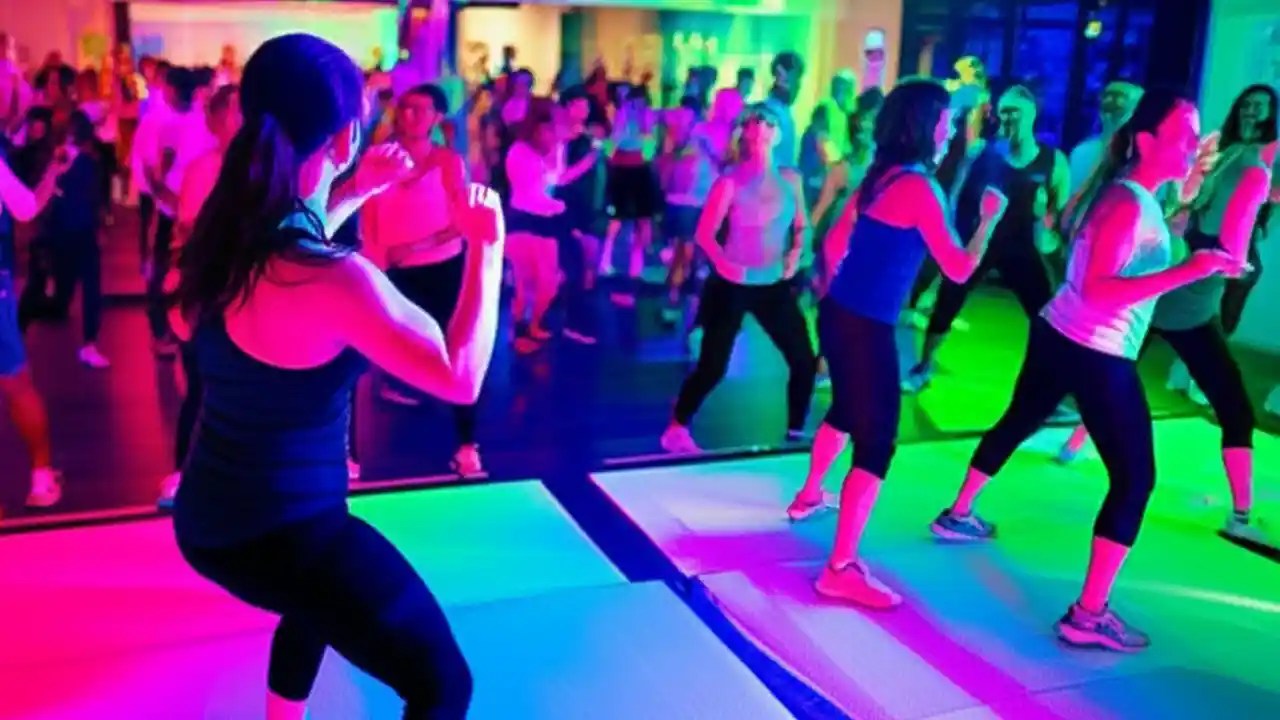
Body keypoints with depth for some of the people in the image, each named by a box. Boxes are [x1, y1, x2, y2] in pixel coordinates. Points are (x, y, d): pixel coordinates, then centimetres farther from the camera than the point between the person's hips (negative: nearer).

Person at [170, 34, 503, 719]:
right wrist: (486, 247, -13)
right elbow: (462, 376, -21)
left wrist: (357, 193, 17)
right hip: (282, 528, -9)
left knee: (324, 590, 39)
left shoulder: (226, 231, -3)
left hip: (209, 513, 9)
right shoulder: (335, 279, -28)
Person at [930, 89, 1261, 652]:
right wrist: (1188, 271, -36)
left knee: (1018, 422, 26)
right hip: (1096, 356, -10)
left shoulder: (1137, 195, 10)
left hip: (1058, 335, 10)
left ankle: (958, 515, 43)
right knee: (1135, 478, -3)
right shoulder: (1129, 204, -21)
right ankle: (1089, 614, -1)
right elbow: (1099, 289, -30)